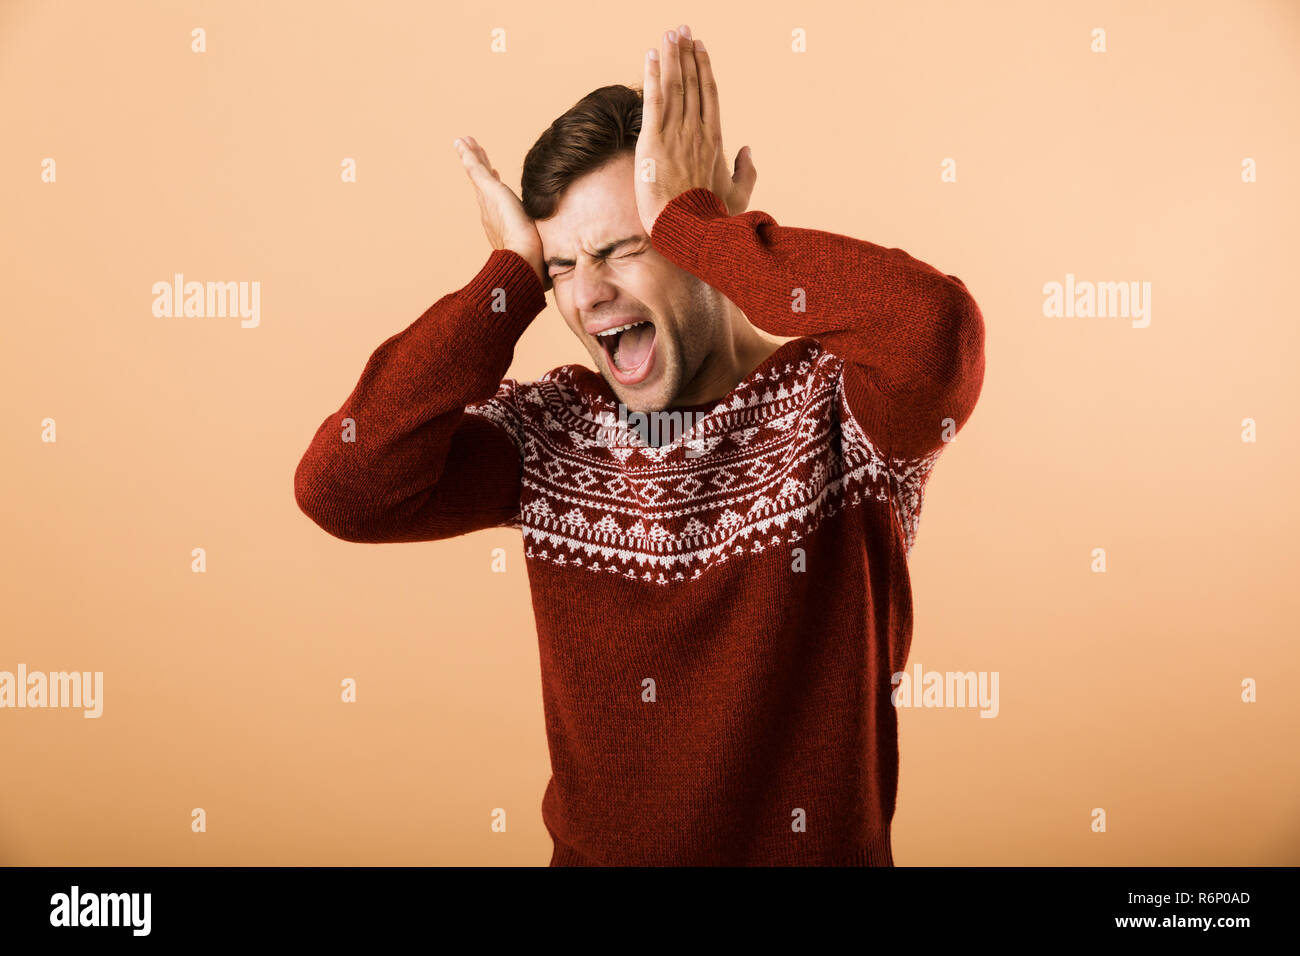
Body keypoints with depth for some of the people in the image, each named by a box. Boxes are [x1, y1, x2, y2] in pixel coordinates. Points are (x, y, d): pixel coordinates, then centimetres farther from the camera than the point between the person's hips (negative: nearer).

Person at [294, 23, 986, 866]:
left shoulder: (835, 408, -10)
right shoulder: (549, 432, -1)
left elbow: (937, 331, -31)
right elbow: (342, 486, -14)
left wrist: (690, 219, -20)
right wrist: (514, 273, -10)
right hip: (592, 848, 3)